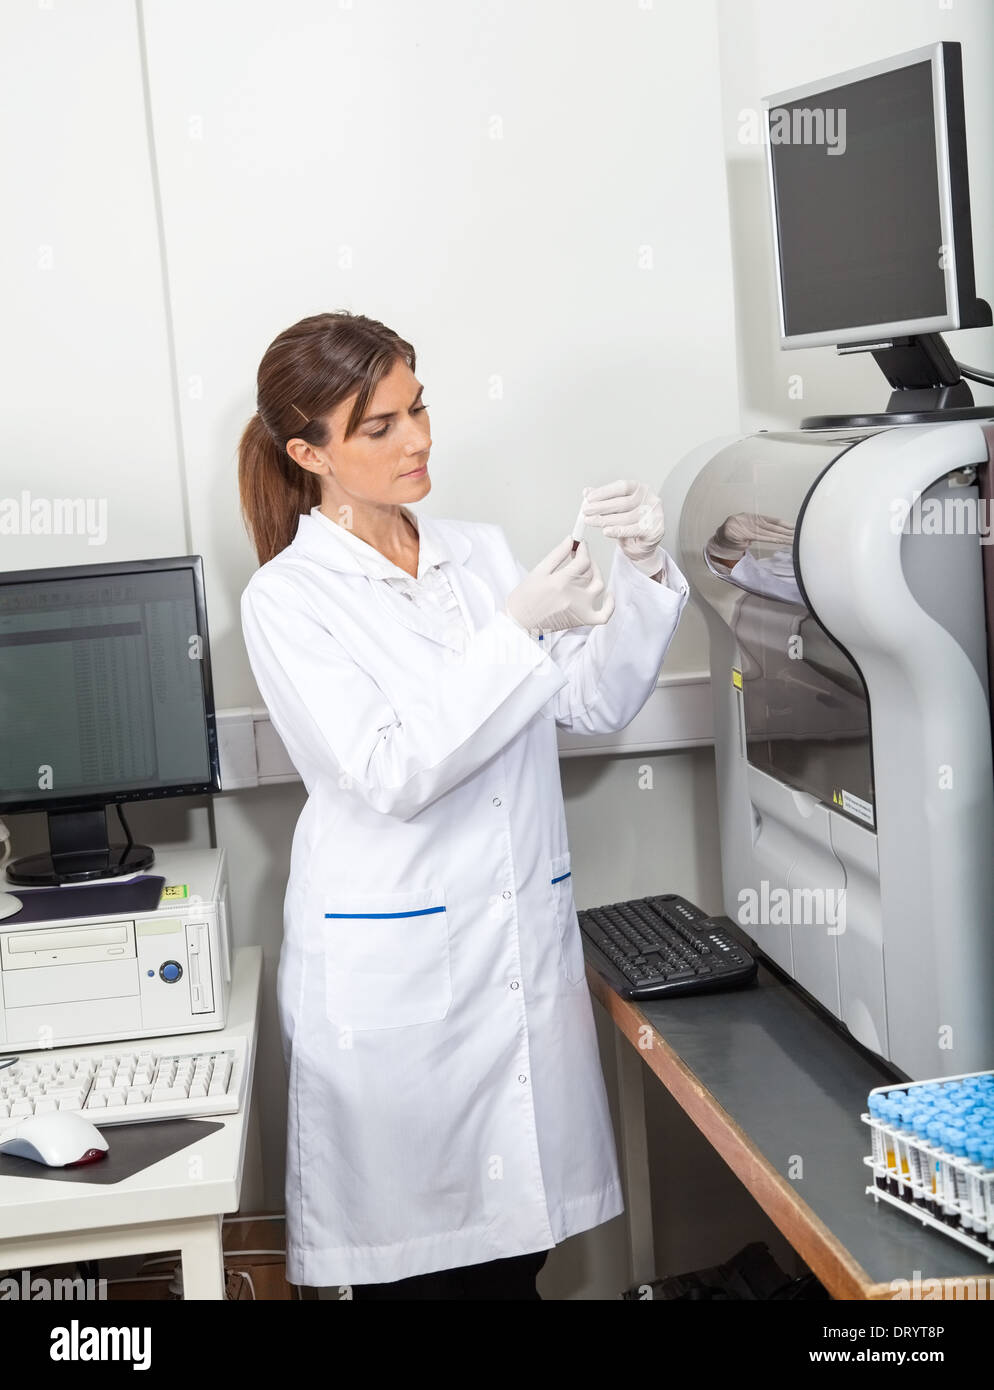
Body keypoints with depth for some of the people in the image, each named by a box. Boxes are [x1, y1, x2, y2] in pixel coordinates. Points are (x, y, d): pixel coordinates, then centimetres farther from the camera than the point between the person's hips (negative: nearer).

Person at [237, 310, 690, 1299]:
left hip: (527, 947, 5)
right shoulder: (287, 599, -7)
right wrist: (520, 631, -22)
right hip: (393, 971, -4)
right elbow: (394, 776, -17)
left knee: (519, 1244, 11)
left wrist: (644, 575, -9)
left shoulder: (480, 553, 8)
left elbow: (596, 704, 6)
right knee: (416, 1259, 6)